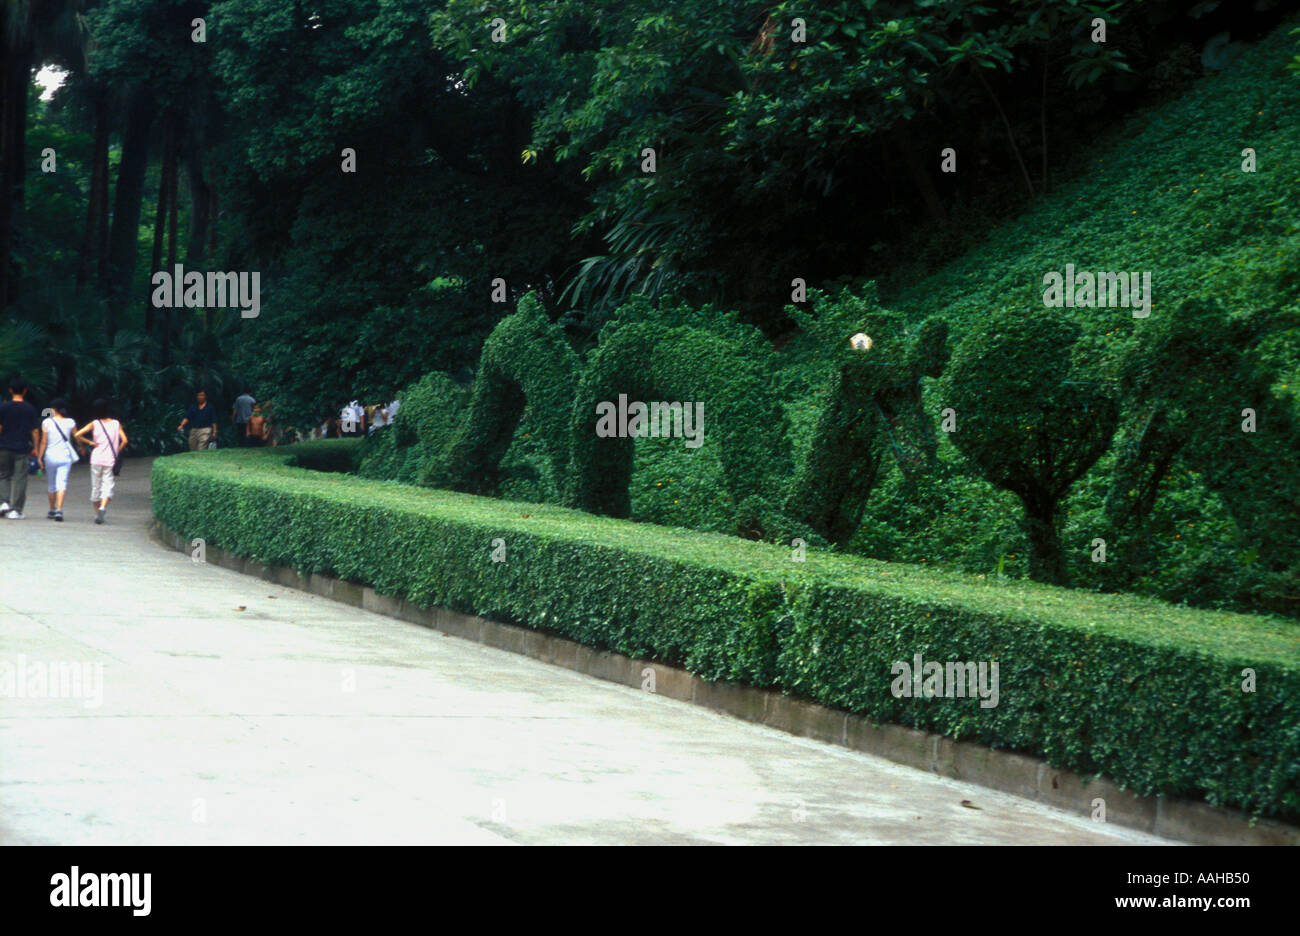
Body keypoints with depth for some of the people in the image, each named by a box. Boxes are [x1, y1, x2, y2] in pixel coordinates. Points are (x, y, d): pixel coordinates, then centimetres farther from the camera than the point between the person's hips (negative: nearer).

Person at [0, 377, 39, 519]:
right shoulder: (30, 409, -1)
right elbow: (34, 431, 0)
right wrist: (35, 448, 9)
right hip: (22, 448, 0)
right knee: (20, 479, 2)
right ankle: (16, 510, -1)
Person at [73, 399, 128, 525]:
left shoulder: (94, 424, 1)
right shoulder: (116, 424, 3)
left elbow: (77, 435, -7)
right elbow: (124, 440, -6)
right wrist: (117, 452, 6)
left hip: (96, 459, 1)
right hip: (110, 460, -1)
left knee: (95, 487, 12)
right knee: (108, 485, -3)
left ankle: (97, 512, 15)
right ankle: (103, 507, -29)